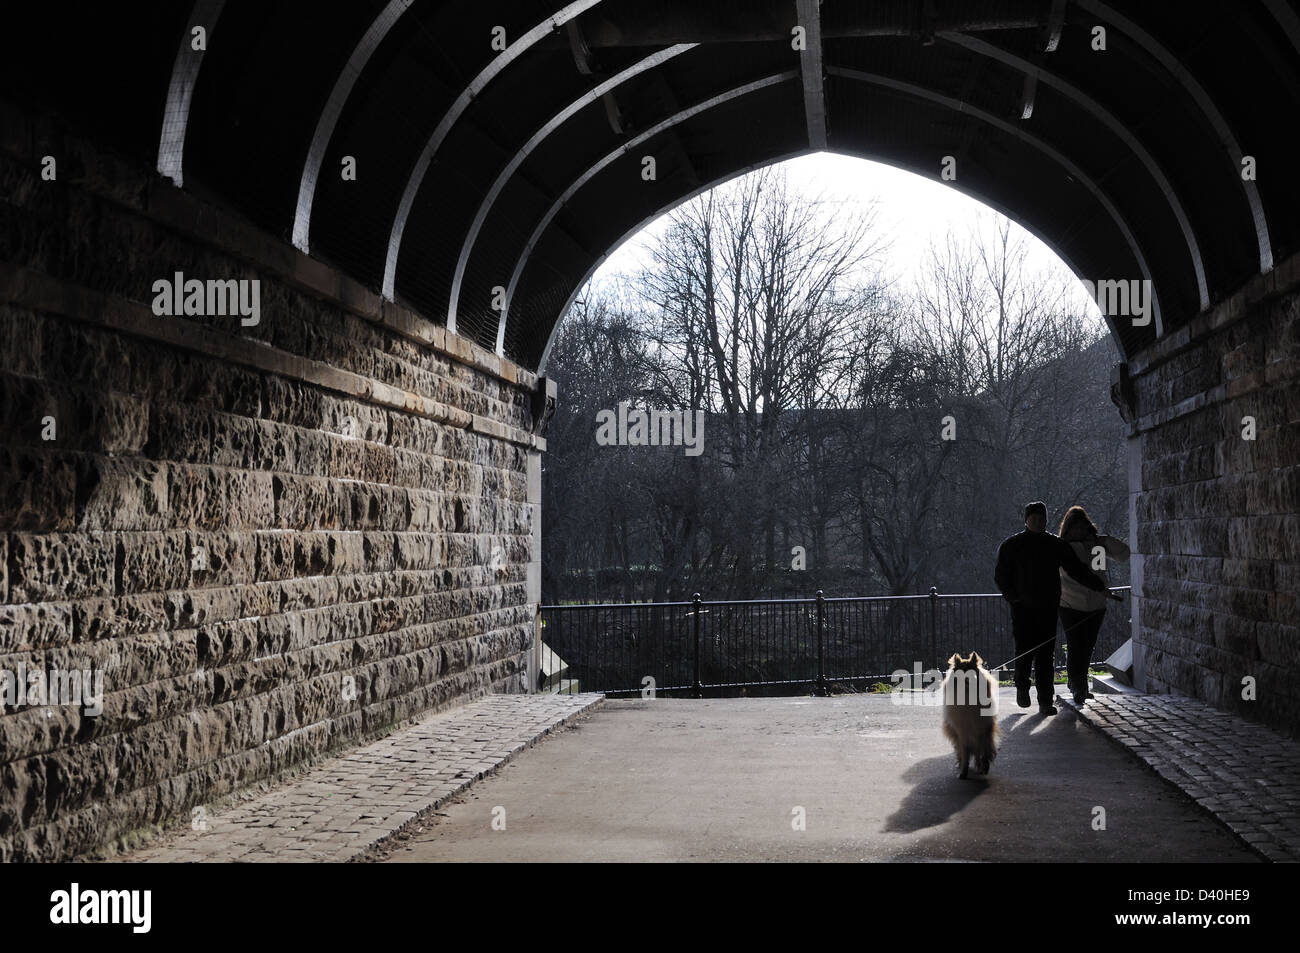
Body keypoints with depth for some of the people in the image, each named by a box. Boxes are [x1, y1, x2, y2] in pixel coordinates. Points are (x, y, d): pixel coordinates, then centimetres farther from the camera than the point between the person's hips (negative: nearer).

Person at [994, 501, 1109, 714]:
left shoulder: (1057, 545, 10)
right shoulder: (1011, 545, 5)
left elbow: (1077, 570, 12)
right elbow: (1001, 577, 4)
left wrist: (1100, 588, 4)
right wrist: (1014, 598, -10)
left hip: (1048, 608, 1)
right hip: (1022, 608, -1)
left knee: (1045, 654, -3)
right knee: (1025, 651, -5)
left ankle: (1046, 701, -1)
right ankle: (1022, 688, 22)